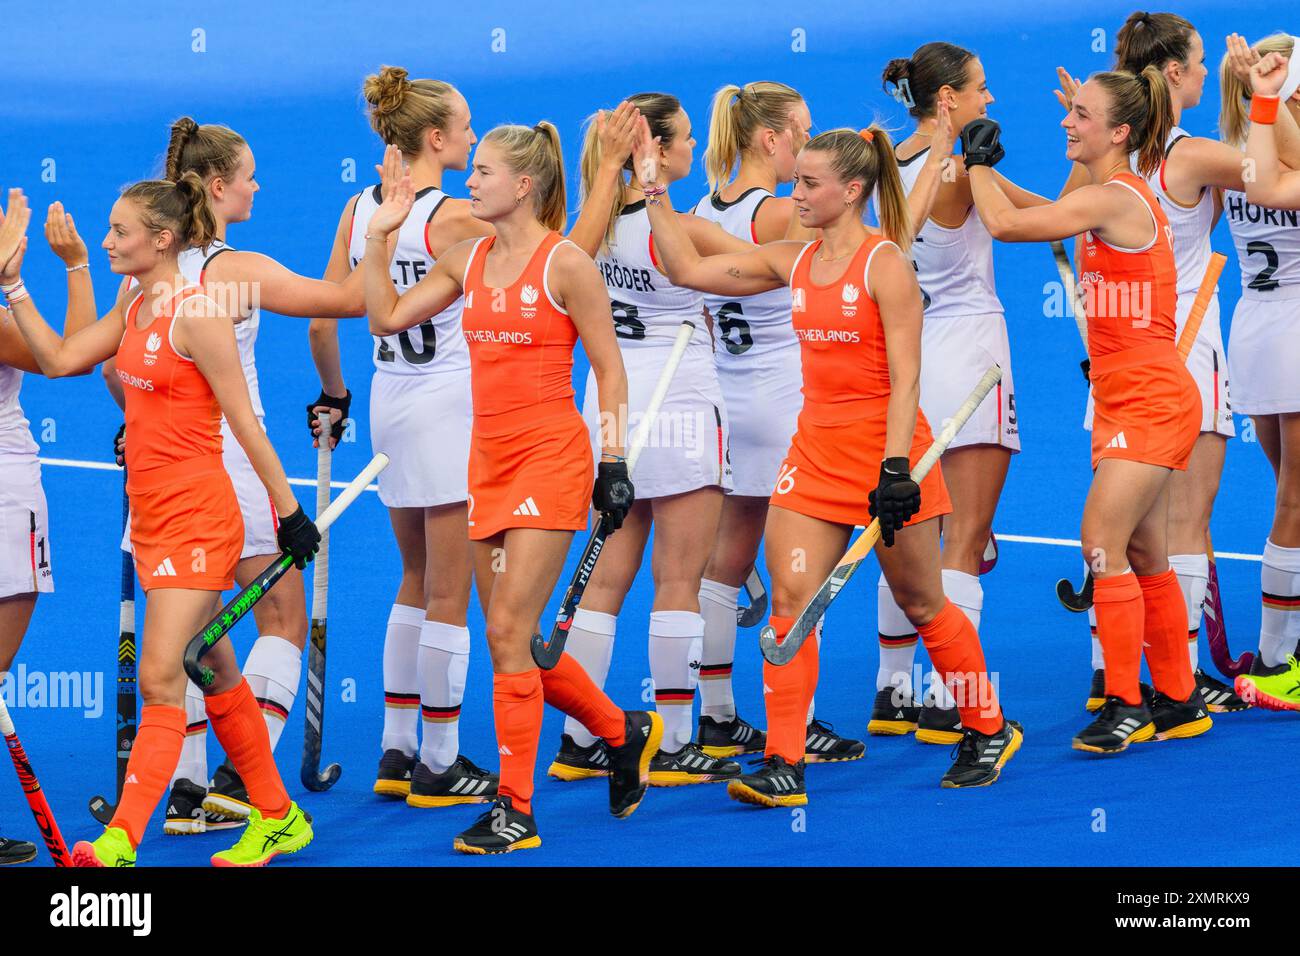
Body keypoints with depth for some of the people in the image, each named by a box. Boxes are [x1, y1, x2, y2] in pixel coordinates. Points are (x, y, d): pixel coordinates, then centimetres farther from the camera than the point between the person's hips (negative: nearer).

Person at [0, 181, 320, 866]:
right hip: (152, 516, 9)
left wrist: (288, 510, -10)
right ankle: (277, 819, 25)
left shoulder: (195, 314, -15)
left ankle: (119, 844, -16)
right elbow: (59, 358, 8)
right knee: (213, 673, 15)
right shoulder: (133, 310, 10)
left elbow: (244, 422, -13)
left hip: (196, 518, -9)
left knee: (160, 677, -12)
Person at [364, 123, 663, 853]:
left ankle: (516, 811, -4)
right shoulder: (470, 260, 10)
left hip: (550, 456, -7)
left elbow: (609, 366, -5)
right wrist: (379, 239, 7)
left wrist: (614, 461, -9)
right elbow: (387, 317, 15)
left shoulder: (565, 263, -8)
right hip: (490, 457, 7)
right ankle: (624, 732, 31)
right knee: (514, 637, 9)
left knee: (508, 629, -11)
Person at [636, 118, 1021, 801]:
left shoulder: (885, 265, -12)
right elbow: (688, 269, 12)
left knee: (921, 604, 6)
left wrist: (896, 469, -22)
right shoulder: (793, 262, 7)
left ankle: (988, 732, 26)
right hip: (816, 449, 6)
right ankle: (783, 766, -9)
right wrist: (654, 190, 7)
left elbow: (905, 378, -15)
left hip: (886, 447, -6)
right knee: (790, 597, -8)